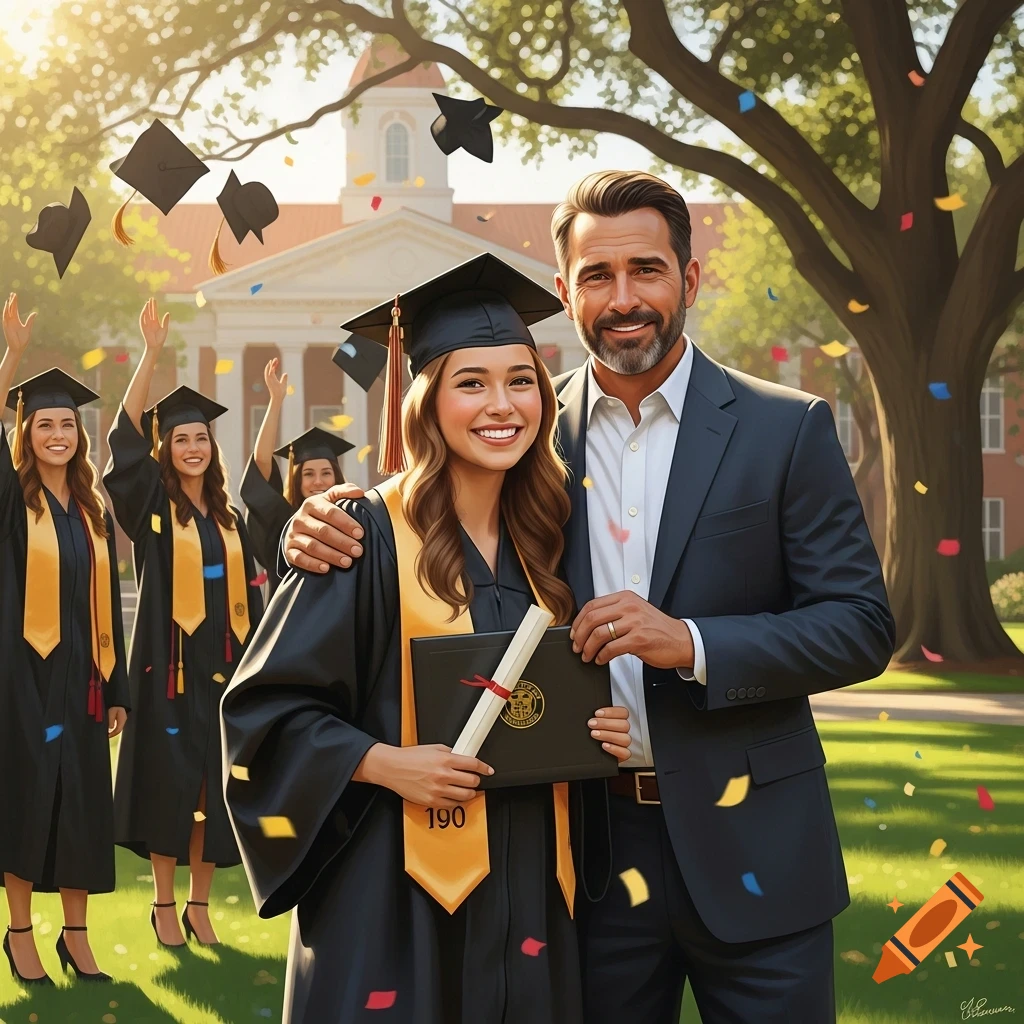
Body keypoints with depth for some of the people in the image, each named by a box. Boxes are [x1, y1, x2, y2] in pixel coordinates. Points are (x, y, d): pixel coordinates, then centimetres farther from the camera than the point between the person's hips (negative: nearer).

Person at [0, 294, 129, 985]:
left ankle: (76, 934, 16)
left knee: (82, 801, 6)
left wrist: (117, 689, 8)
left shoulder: (94, 511, 11)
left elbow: (107, 604, 12)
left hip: (80, 674, 4)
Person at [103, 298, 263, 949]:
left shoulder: (230, 519, 11)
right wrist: (152, 355, -21)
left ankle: (200, 904, 16)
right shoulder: (152, 509, -1)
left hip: (222, 664, 4)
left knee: (214, 786, 6)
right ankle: (165, 904, 10)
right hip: (169, 662, -4)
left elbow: (249, 596, 14)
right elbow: (126, 440, -14)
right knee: (168, 781, -1)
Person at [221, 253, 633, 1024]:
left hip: (529, 883, 5)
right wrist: (385, 762, -20)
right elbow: (264, 706, -8)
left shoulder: (545, 541, 8)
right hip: (398, 895, -5)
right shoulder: (372, 535, -9)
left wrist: (599, 732, -1)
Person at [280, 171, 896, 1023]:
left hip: (747, 850, -2)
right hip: (593, 847, 2)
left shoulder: (785, 430, -4)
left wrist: (692, 642, -21)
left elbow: (862, 626, -6)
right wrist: (328, 532, -13)